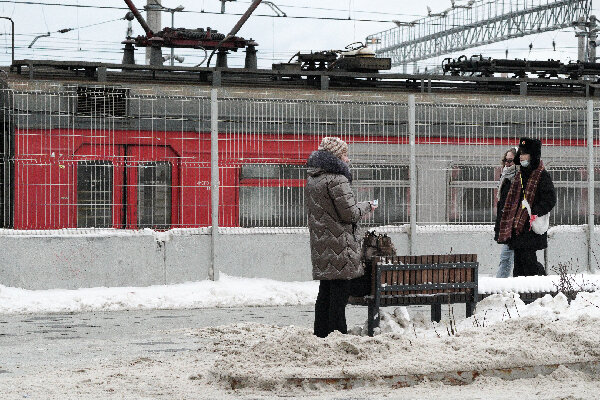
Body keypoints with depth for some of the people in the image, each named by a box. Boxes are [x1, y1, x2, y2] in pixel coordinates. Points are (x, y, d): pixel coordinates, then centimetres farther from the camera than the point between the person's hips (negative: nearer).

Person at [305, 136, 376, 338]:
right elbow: (349, 213, -16)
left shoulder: (311, 180, 13)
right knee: (339, 292, -4)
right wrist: (367, 206, 4)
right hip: (340, 248, -9)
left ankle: (321, 333, 19)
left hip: (321, 247, 9)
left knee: (325, 291, 15)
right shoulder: (336, 180, -15)